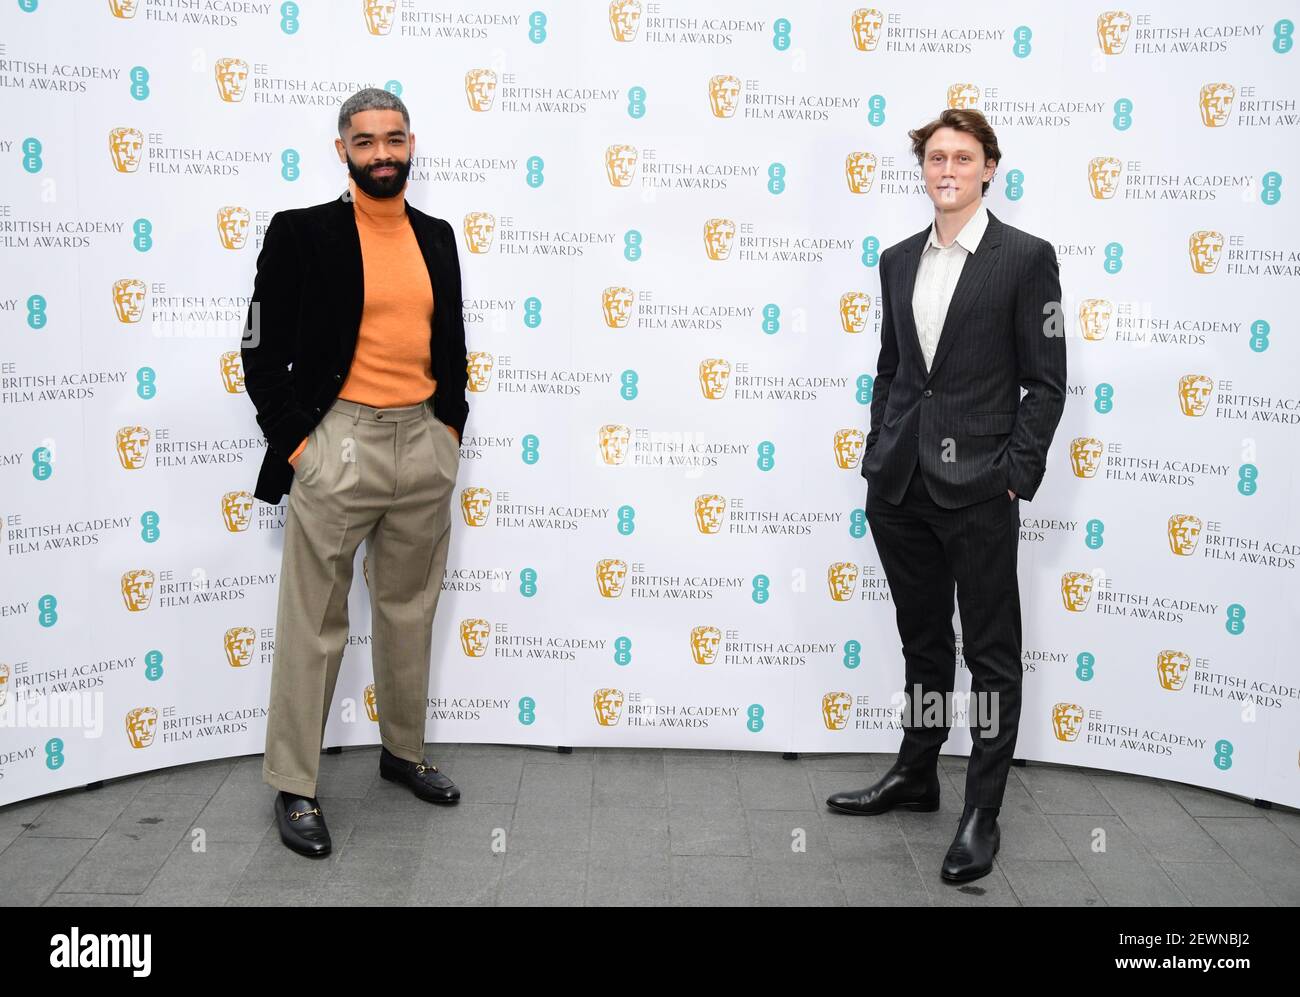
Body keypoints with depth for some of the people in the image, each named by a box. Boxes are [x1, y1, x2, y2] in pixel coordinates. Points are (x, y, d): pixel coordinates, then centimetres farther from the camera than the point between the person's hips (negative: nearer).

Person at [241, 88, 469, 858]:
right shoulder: (302, 232, -6)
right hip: (339, 444, -5)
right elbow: (263, 353, -6)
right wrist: (295, 444, -11)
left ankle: (406, 752, 32)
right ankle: (295, 788, 11)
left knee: (411, 612, 15)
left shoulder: (437, 237, 10)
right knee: (314, 625, 0)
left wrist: (451, 426, 8)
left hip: (425, 445, 5)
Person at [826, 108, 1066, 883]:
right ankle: (916, 775, 32)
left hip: (978, 490, -5)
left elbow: (1046, 383, -5)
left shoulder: (1026, 258, -4)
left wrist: (1016, 474, -11)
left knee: (991, 653, 3)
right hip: (901, 488, 5)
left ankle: (984, 813, 11)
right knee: (922, 642, 17)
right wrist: (877, 461, 10)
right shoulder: (899, 260, 11)